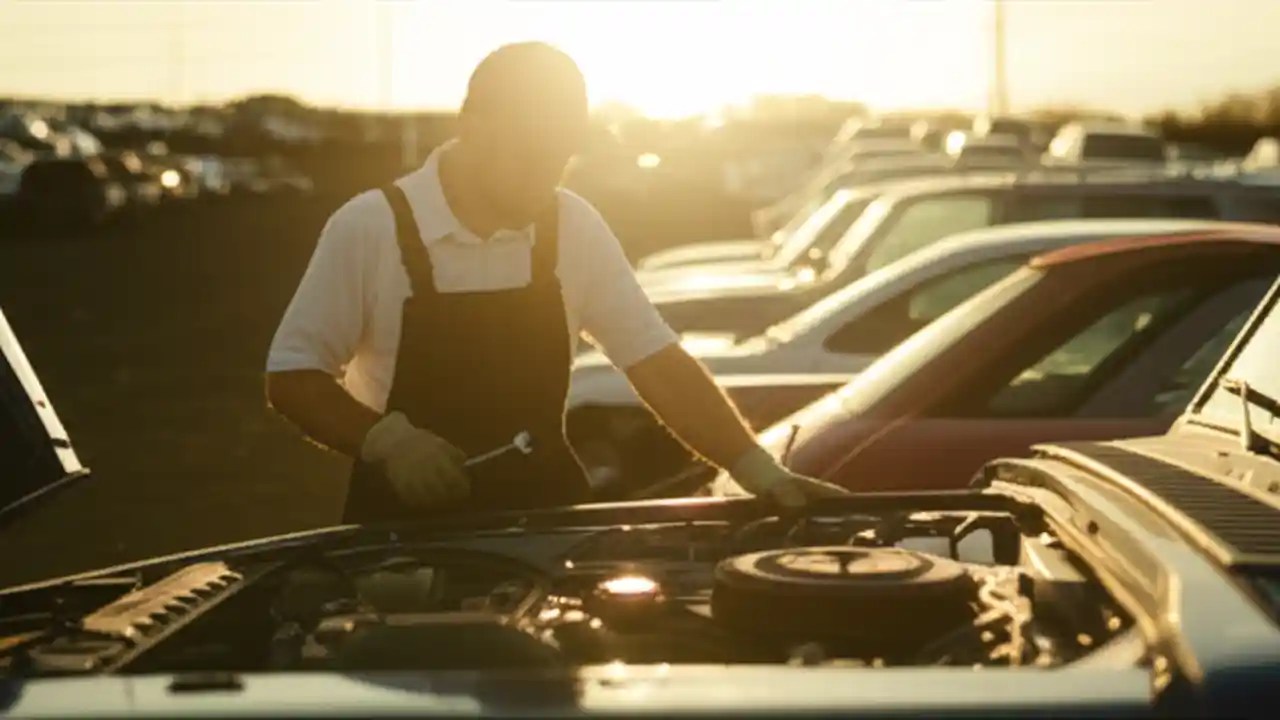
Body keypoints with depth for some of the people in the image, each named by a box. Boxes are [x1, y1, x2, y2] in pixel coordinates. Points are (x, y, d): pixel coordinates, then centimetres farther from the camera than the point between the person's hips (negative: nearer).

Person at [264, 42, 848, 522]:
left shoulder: (575, 228, 0)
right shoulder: (369, 229, -10)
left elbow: (659, 364, -1)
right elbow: (292, 376, -5)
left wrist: (759, 470, -11)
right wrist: (385, 438, -21)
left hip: (546, 523, 3)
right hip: (406, 528, -3)